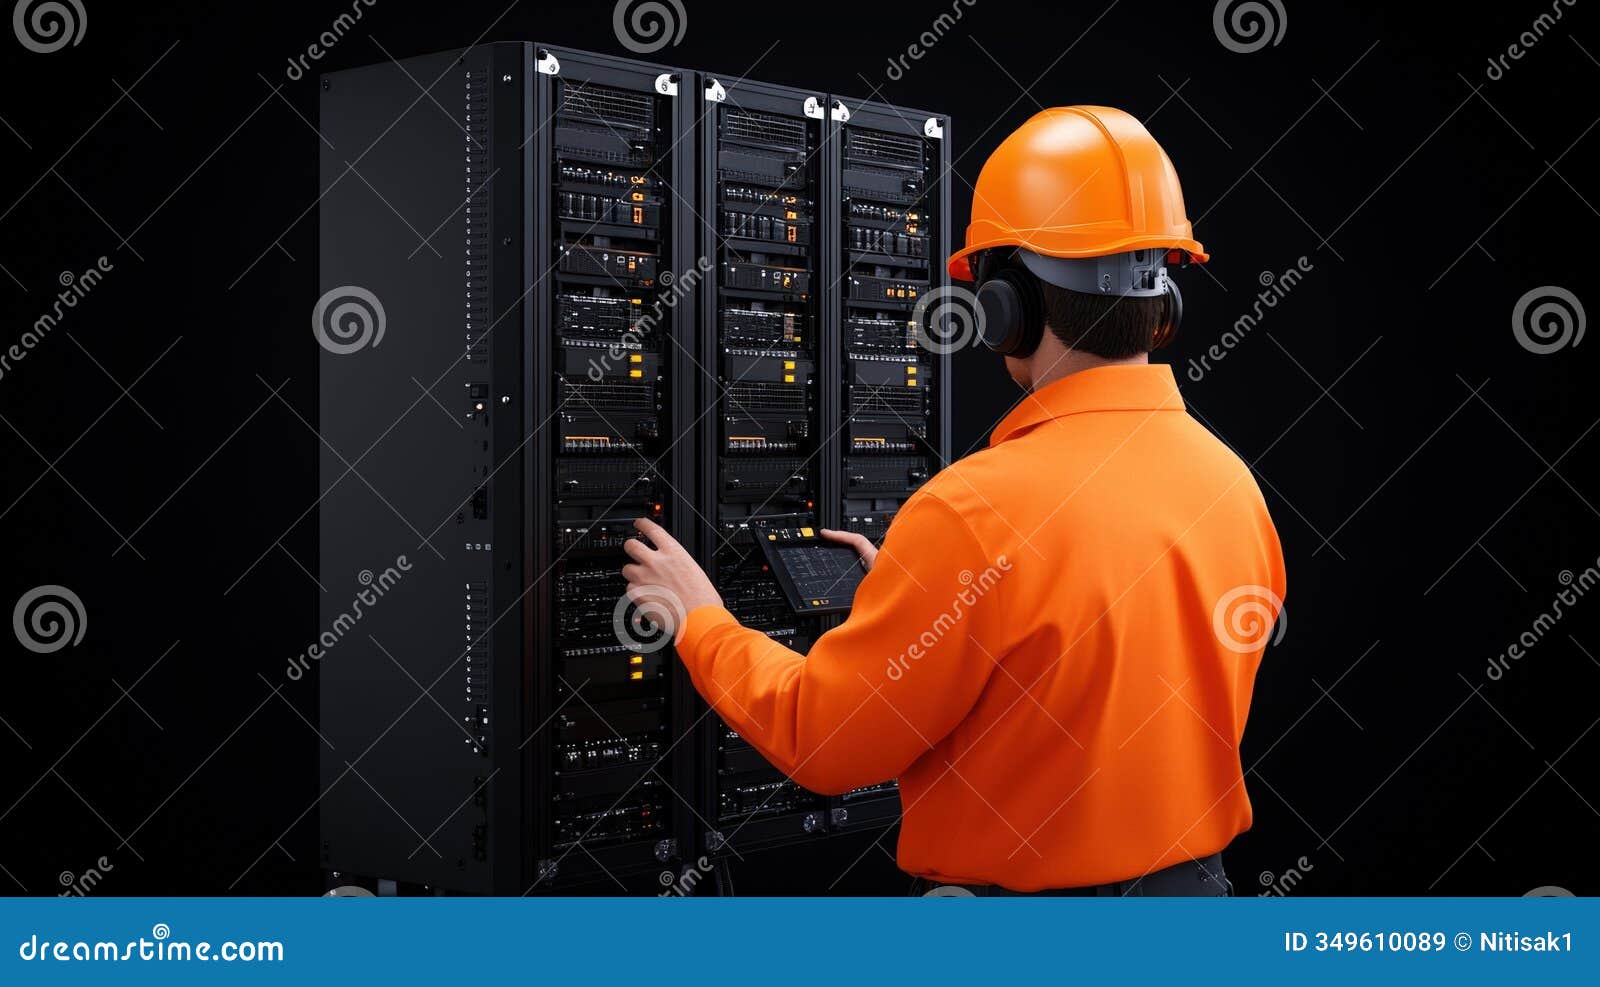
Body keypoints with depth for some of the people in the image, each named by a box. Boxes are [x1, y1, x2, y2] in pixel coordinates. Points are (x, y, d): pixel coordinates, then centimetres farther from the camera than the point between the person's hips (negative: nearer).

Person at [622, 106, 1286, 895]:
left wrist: (701, 621, 2)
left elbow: (819, 739, -14)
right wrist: (913, 594, 17)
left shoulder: (978, 509, -24)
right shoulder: (1232, 485, -3)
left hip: (1023, 887, -6)